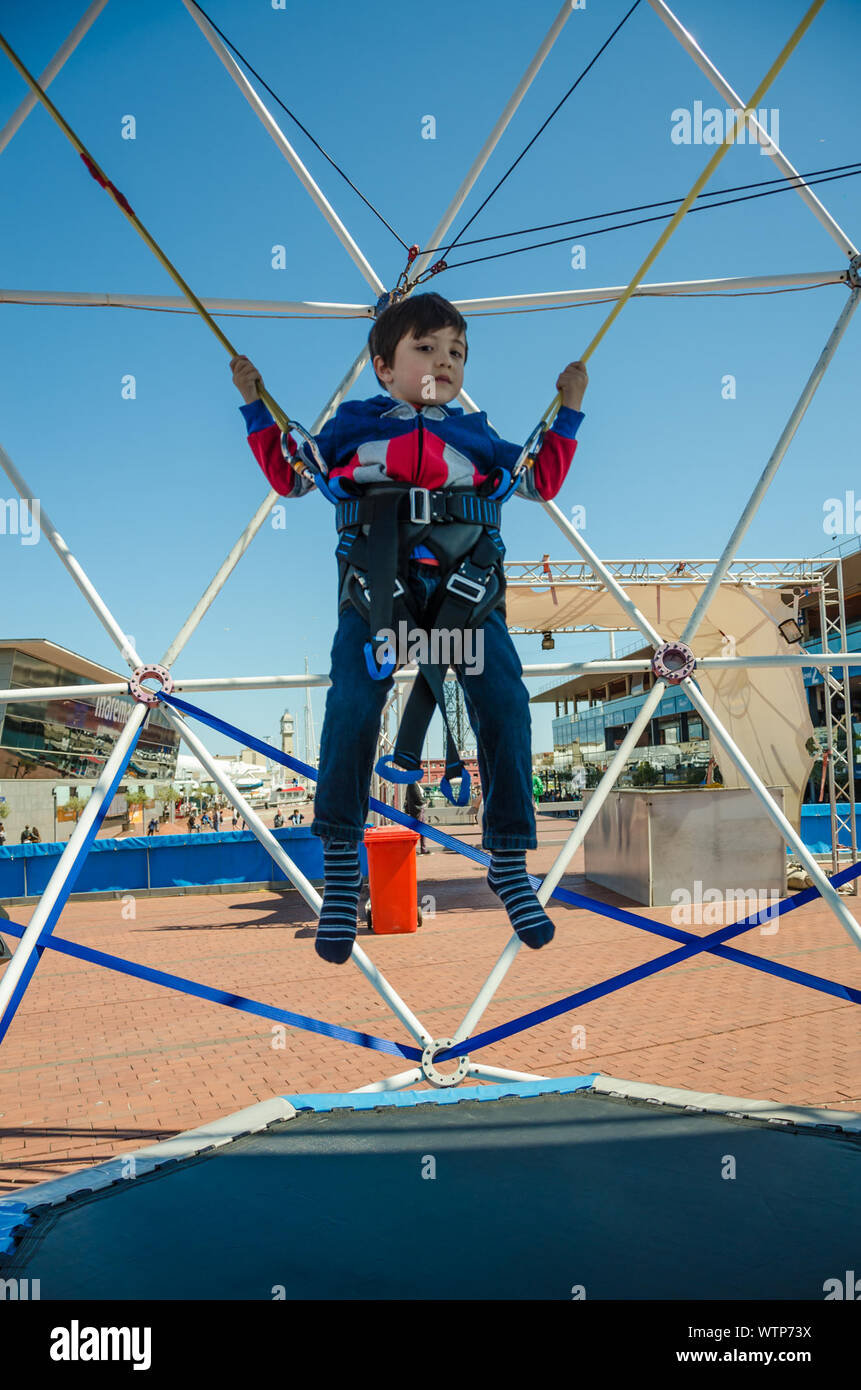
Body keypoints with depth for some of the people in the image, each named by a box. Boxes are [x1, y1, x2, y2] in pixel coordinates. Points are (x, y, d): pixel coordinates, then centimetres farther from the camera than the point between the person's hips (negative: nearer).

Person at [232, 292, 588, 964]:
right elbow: (288, 476, 30)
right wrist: (256, 406, 26)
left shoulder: (477, 432, 30)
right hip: (375, 573, -1)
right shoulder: (353, 423, 25)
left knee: (504, 704, -14)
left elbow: (544, 482, 34)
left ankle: (510, 862, 0)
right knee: (352, 705, -21)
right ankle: (341, 865, -6)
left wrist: (568, 412, 31)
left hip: (465, 575, 2)